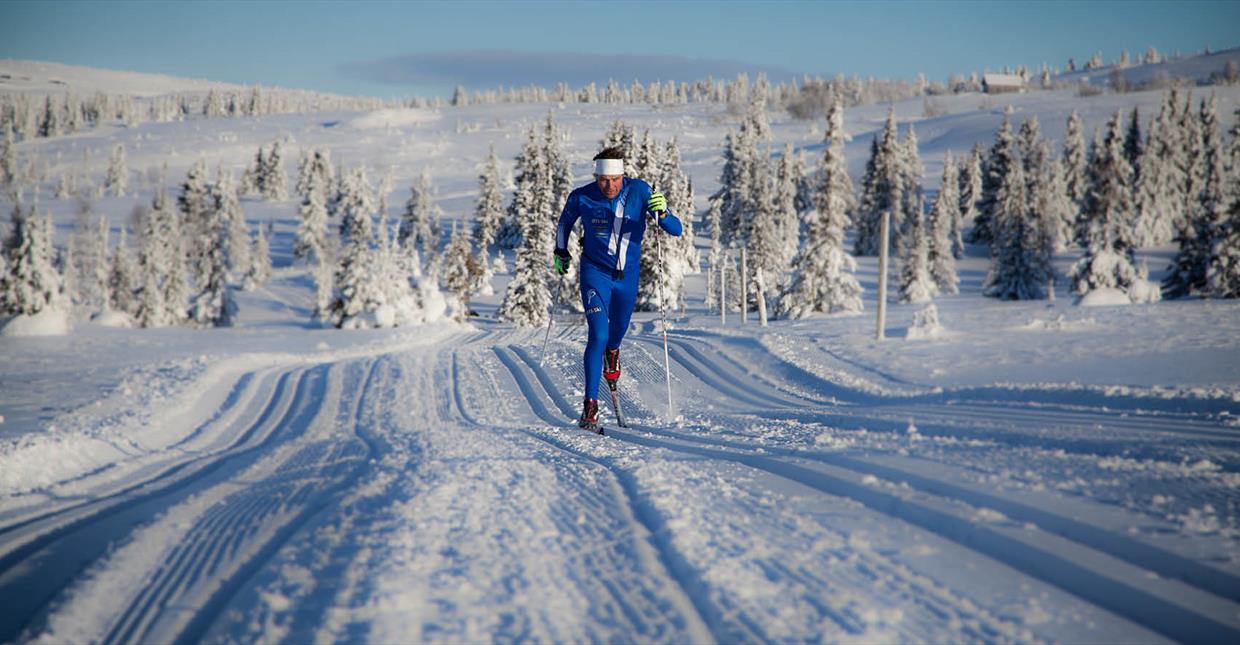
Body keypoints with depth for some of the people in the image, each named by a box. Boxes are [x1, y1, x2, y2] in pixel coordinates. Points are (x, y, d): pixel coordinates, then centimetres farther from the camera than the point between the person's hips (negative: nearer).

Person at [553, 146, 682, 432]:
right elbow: (565, 221, 9)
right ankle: (590, 405, -15)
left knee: (618, 329, 23)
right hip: (595, 273, -2)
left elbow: (676, 230, -18)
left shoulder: (639, 191, -17)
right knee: (598, 336, -18)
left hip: (628, 275, 2)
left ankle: (611, 352, 61)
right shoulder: (581, 197, -16)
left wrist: (662, 213, -37)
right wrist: (561, 251, 10)